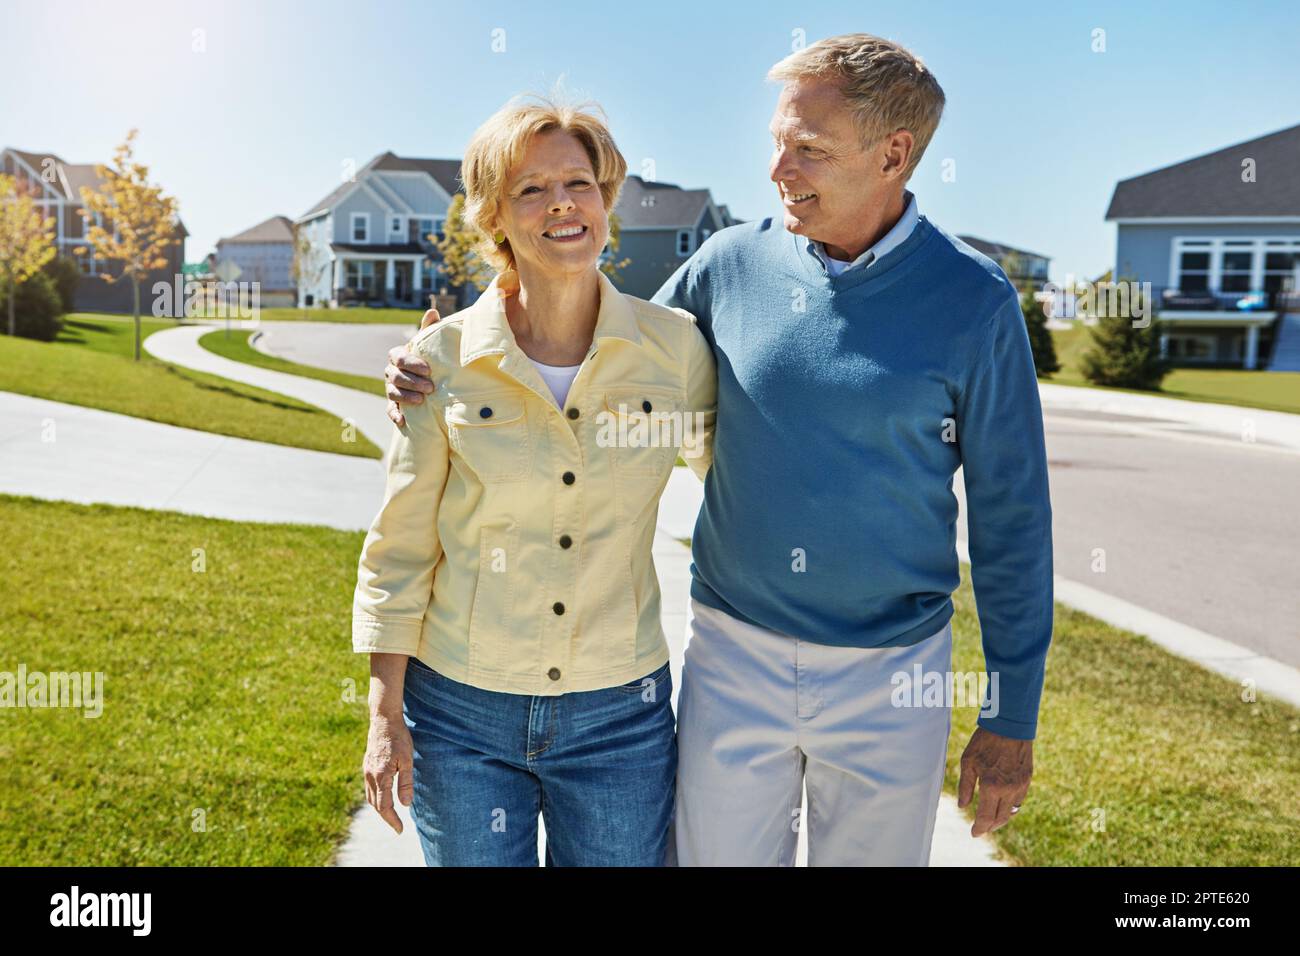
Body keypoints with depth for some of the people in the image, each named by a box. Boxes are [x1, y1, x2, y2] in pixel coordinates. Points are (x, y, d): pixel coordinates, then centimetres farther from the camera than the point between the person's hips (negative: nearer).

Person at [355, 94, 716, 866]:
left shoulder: (674, 347, -7)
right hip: (460, 713, 0)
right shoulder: (444, 357, -8)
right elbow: (400, 547, -2)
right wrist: (386, 713, -1)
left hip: (619, 715, 1)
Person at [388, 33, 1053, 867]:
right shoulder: (731, 264, -3)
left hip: (889, 674, -1)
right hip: (732, 652, 2)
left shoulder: (973, 300, -10)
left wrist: (1012, 716, -2)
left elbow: (1010, 515, -5)